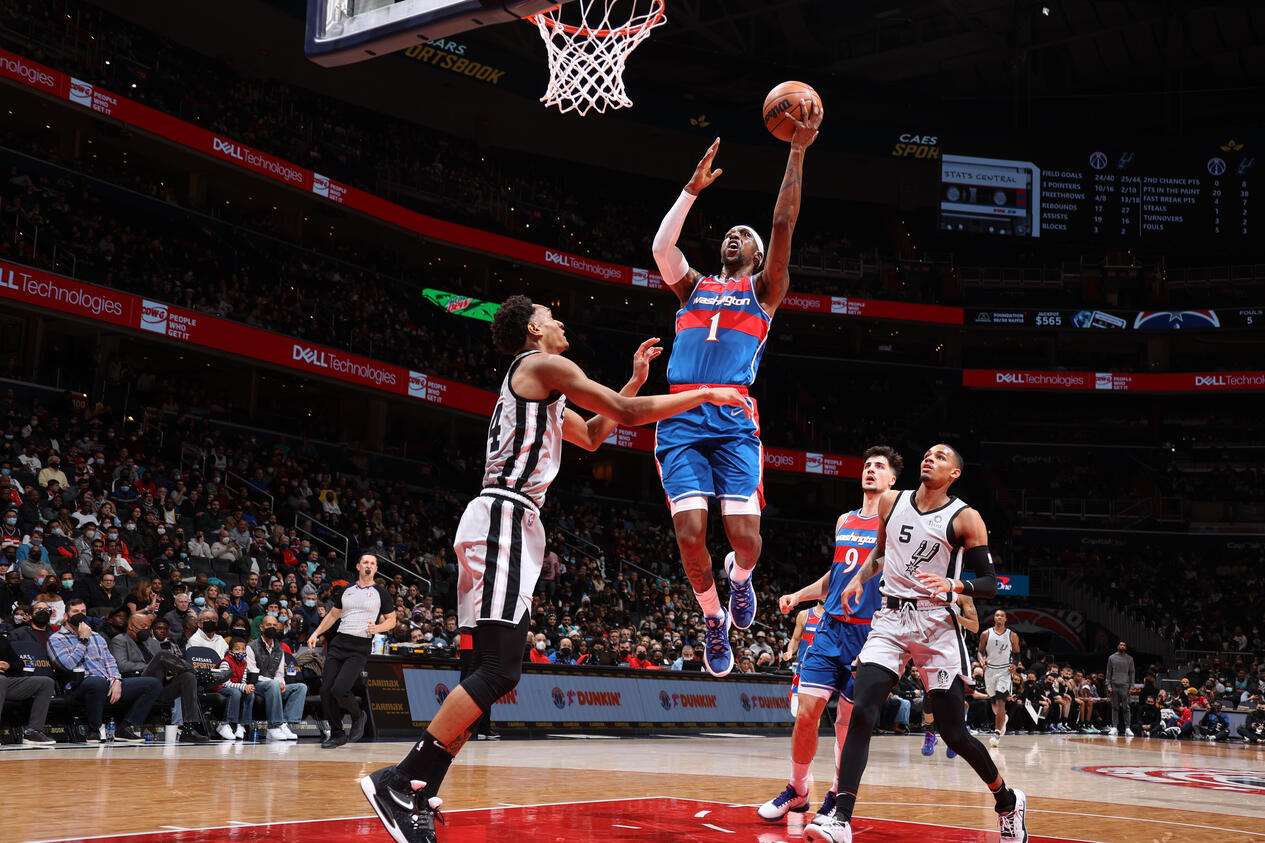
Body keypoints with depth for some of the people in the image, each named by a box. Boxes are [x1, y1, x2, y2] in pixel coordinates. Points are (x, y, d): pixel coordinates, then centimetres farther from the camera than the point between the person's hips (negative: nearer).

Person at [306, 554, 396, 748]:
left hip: (361, 647, -4)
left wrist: (377, 628, -11)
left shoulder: (381, 593, 5)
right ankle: (337, 735, 13)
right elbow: (332, 615, 24)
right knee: (326, 690, -3)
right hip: (339, 643, 5)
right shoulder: (346, 591, 15)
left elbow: (391, 620, 9)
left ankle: (358, 716, 11)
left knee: (339, 689, -20)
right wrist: (316, 633, 13)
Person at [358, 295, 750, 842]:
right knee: (498, 671, -17)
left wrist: (635, 380, 32)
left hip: (508, 525, 10)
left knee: (494, 674, 7)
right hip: (504, 517, -10)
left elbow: (591, 436, 38)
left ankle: (420, 798, 4)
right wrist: (706, 395, 3)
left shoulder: (537, 385, 28)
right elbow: (626, 414, -6)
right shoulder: (544, 365, -2)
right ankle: (400, 781, -20)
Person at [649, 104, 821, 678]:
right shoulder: (693, 287, 23)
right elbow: (661, 248, 4)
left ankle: (740, 575, 24)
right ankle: (713, 619, 14)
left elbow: (783, 228, 5)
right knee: (690, 534, -13)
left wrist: (797, 153, -2)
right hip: (680, 419, 2)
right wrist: (693, 189, 3)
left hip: (734, 420, -1)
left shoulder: (762, 290, 18)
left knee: (745, 538, -14)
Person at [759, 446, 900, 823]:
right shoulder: (844, 521, 15)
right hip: (830, 626, 4)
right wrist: (798, 596, 14)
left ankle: (837, 796, 20)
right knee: (806, 712, -3)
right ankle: (797, 791, 14)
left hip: (868, 633, -4)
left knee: (848, 720, 2)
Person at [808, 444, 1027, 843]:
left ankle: (1008, 801, 28)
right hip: (890, 619, 3)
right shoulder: (891, 502, 7)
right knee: (861, 713, -17)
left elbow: (989, 583, -4)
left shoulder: (965, 518, -5)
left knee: (955, 734, 1)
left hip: (936, 624, -3)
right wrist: (860, 577, 8)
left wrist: (953, 584, -22)